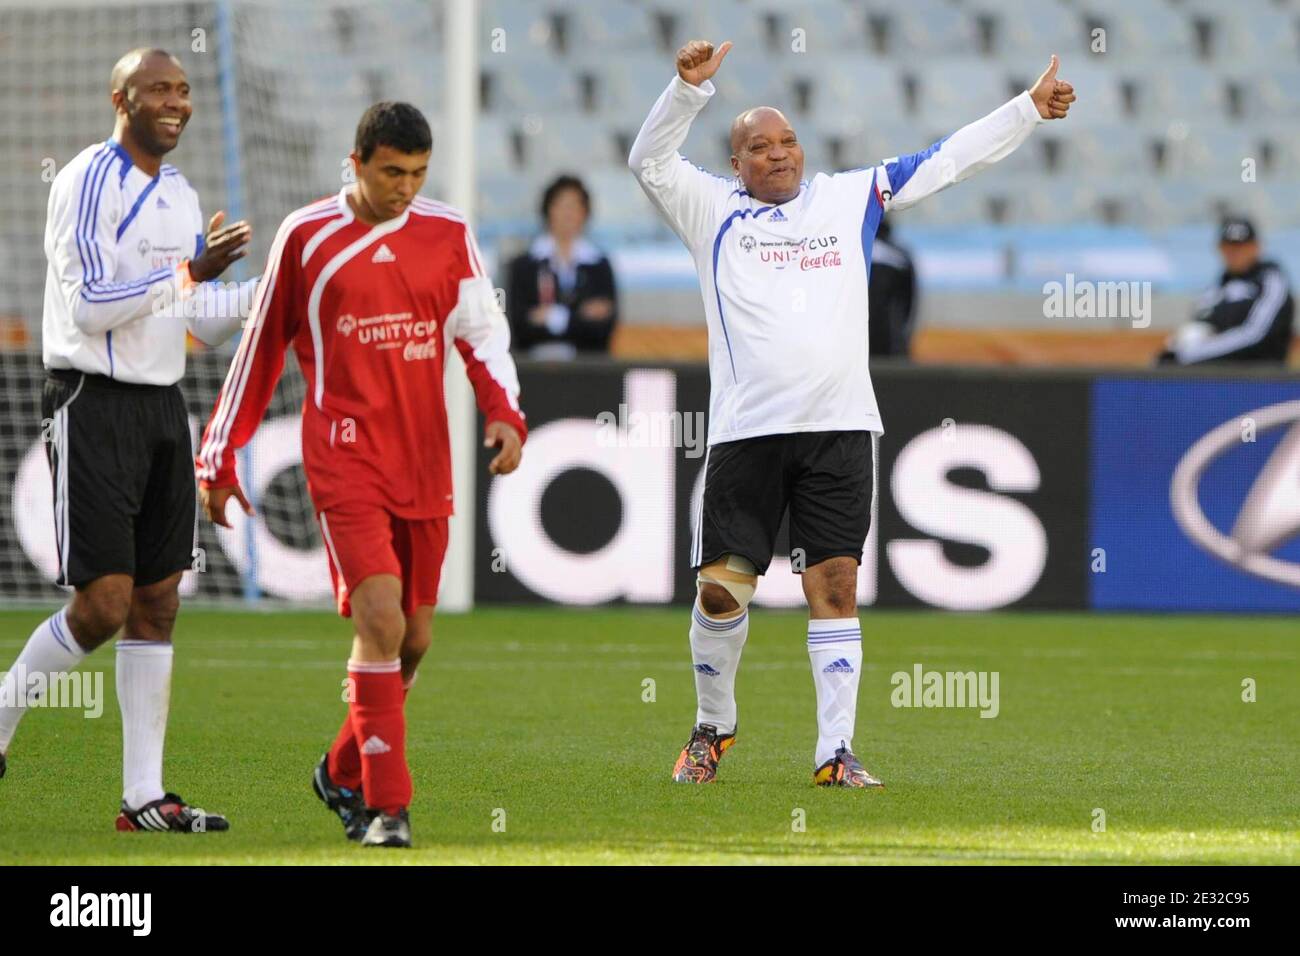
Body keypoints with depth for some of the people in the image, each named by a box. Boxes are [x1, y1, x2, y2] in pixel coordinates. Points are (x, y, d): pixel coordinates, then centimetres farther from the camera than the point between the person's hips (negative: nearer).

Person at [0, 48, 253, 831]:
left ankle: (145, 795, 6)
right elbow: (89, 305, -18)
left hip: (163, 406, 8)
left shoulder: (181, 196, 14)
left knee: (158, 604, 4)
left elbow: (204, 323, 21)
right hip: (95, 405, -8)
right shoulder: (87, 182, -11)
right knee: (103, 605, -12)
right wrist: (189, 273, -20)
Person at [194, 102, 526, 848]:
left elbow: (483, 333, 6)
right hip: (345, 461, -4)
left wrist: (505, 415, -13)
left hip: (425, 464, 4)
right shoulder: (306, 237, 0)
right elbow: (262, 348, 6)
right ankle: (385, 806, -13)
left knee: (415, 638, 10)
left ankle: (344, 773, 32)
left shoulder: (448, 235, 6)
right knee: (380, 618, -18)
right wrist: (220, 458, 8)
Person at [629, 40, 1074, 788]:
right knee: (722, 587, -3)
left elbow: (948, 161, 19)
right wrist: (691, 88, -17)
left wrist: (1029, 109, 18)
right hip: (745, 431, -1)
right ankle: (714, 727, 20)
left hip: (839, 429, 1)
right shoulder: (714, 210, 9)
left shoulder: (851, 197, 15)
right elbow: (650, 162, -4)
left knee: (836, 585, -4)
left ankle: (836, 751, -2)